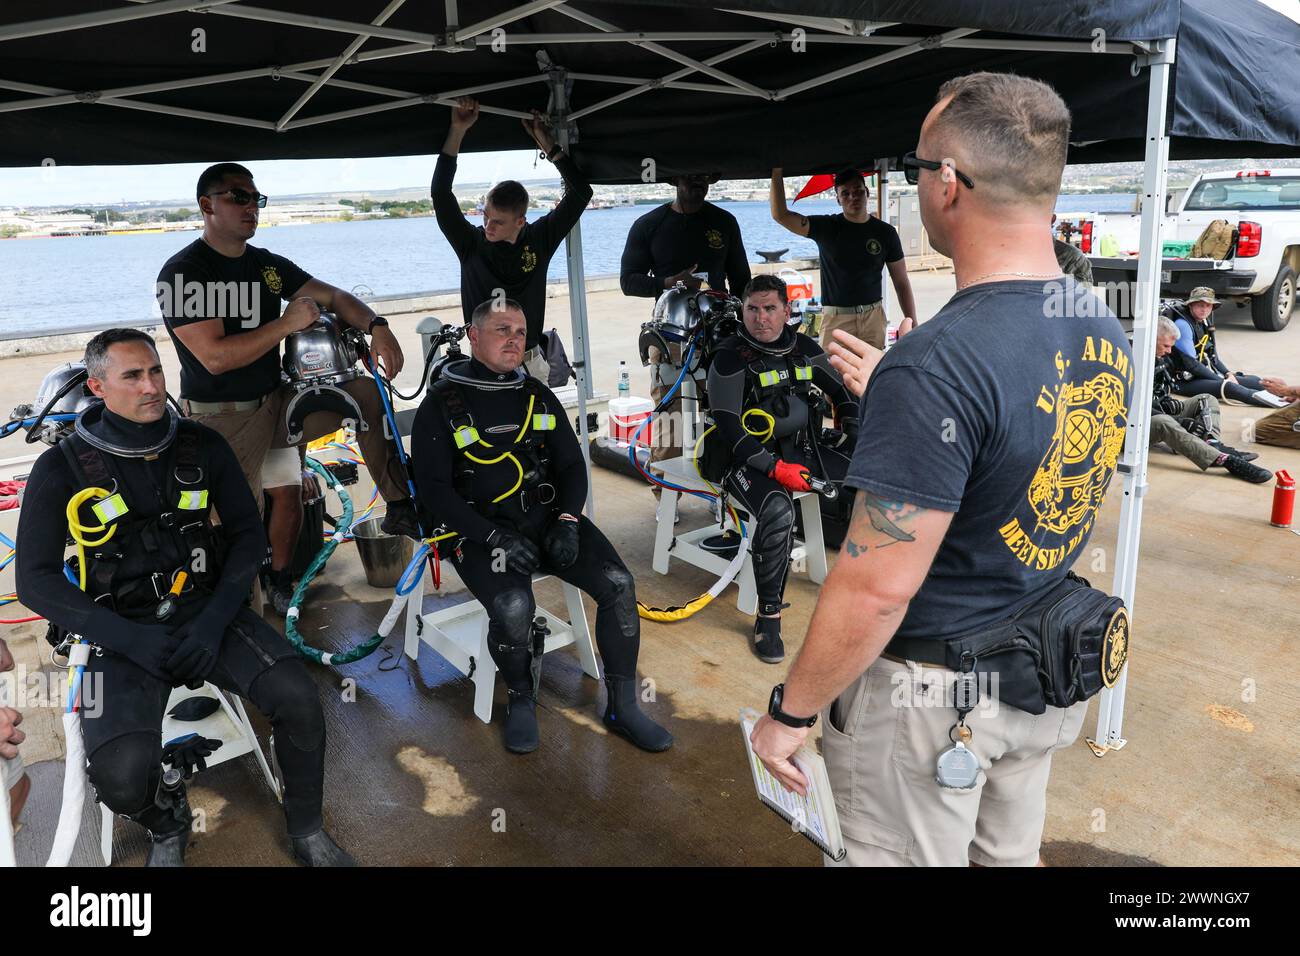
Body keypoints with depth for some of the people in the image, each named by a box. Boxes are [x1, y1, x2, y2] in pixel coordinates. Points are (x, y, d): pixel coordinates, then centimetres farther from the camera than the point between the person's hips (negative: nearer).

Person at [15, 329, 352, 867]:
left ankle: (307, 832, 2)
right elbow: (36, 580, -5)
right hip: (122, 632, -1)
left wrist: (215, 620, -11)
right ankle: (166, 826, 12)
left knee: (297, 697, -24)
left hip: (205, 613, 2)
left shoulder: (202, 447, 1)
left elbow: (248, 534, 4)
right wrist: (131, 639, -17)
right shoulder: (62, 468, -5)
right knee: (122, 774, -27)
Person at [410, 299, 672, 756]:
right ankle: (521, 700, -1)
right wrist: (495, 537, -18)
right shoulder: (441, 404, 0)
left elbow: (572, 464, 14)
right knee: (513, 606, -32)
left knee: (618, 583, -18)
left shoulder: (538, 397, 14)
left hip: (547, 517, 4)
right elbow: (435, 490, -6)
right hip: (482, 529, -4)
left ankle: (622, 706, -3)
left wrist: (567, 521, -6)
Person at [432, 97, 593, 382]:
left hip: (531, 364, 2)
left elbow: (581, 192, 0)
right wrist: (458, 131, -15)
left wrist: (545, 141, -5)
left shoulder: (539, 239, 2)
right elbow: (440, 192, -11)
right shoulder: (471, 243, -1)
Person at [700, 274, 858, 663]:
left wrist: (855, 436, 5)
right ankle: (768, 617, -22)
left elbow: (842, 392, 20)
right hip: (748, 458, -6)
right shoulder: (730, 358, -9)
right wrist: (774, 468, -23)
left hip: (801, 449, 6)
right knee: (778, 511, -35)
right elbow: (728, 427, -16)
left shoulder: (804, 349, 8)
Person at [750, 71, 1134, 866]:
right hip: (1045, 679, 8)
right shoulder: (1105, 332, -2)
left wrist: (790, 711, -14)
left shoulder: (938, 365, -30)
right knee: (1012, 853, 26)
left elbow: (877, 587, -29)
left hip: (934, 695, -7)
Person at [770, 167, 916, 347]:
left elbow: (902, 283, 8)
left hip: (874, 317, 1)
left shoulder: (885, 232, 7)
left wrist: (912, 324, 0)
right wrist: (777, 172, -14)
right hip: (835, 318, -1)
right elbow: (780, 215, -6)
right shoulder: (826, 227, 3)